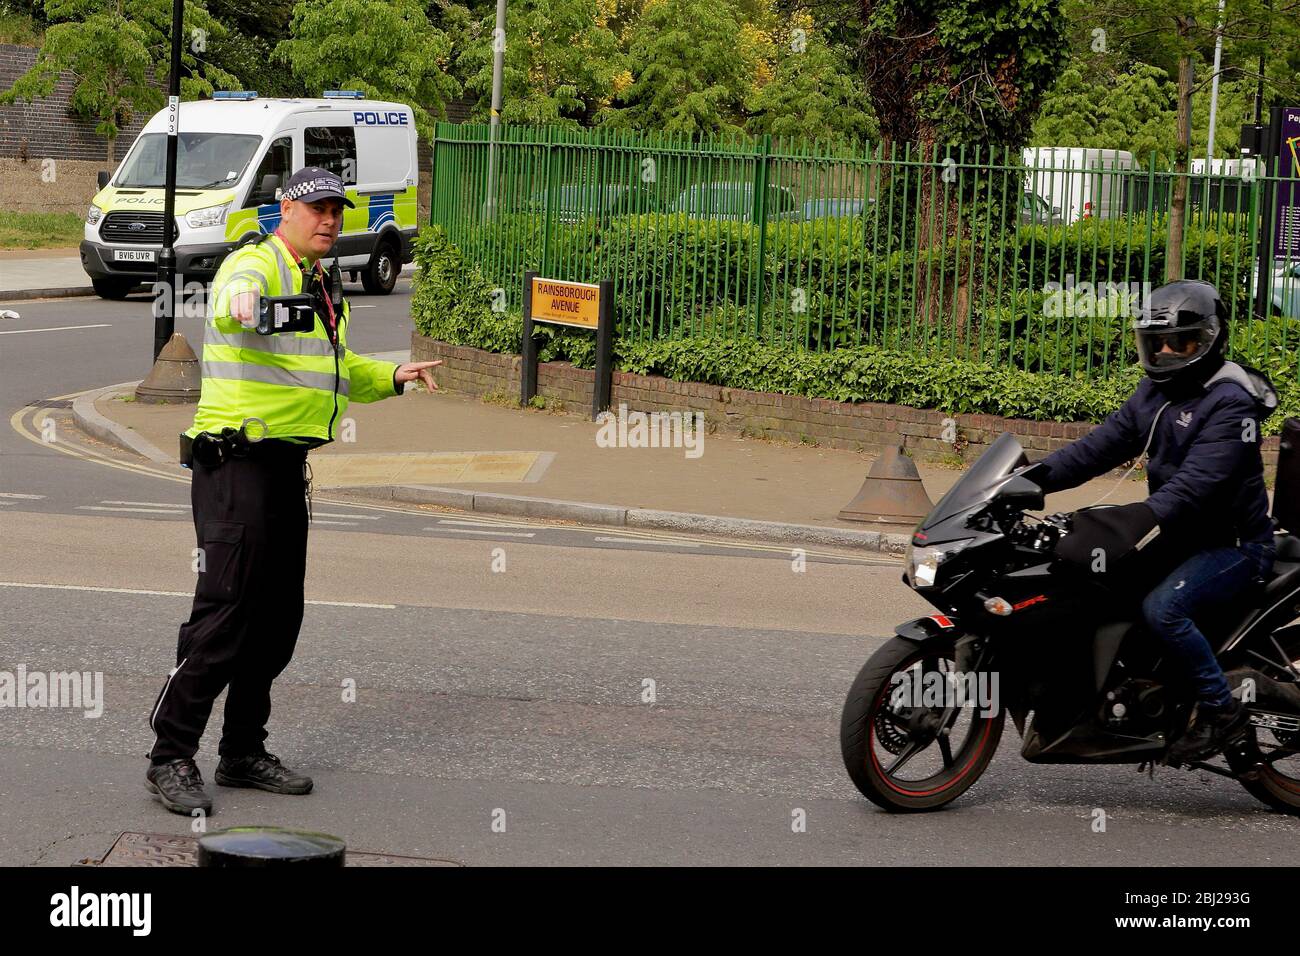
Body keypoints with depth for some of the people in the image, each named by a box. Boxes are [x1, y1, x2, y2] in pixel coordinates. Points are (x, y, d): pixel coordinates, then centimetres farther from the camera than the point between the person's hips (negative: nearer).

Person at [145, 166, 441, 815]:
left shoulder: (324, 287, 19)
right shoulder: (255, 263, -10)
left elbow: (338, 371, 34)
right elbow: (235, 298, -36)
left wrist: (392, 377, 18)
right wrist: (241, 305, -59)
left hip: (287, 465, 9)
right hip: (236, 461, -9)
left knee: (278, 616, 12)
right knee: (224, 611, -12)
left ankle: (243, 752, 22)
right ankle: (170, 758, -7)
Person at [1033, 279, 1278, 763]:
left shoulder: (1230, 402, -19)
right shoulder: (1155, 392, 10)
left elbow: (1199, 478, -31)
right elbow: (1105, 443, 4)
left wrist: (1148, 518, -44)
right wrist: (1041, 474, -9)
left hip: (1231, 543, -9)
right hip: (1179, 538, 9)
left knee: (1162, 607, -30)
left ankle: (1220, 709, -16)